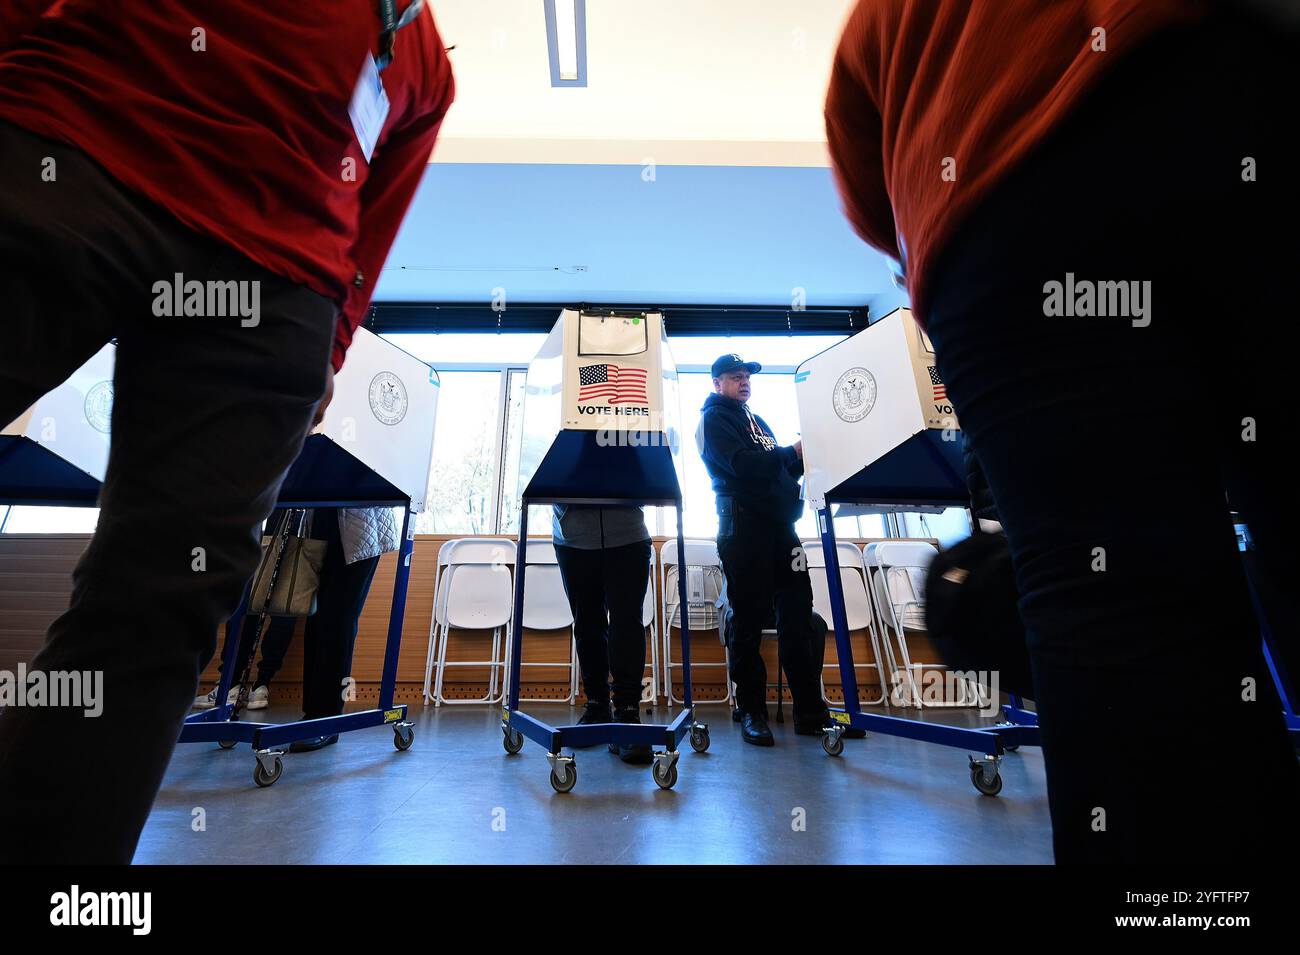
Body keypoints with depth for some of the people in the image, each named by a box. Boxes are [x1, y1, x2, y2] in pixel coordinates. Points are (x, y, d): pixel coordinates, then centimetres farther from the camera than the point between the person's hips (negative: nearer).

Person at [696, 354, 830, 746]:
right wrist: (791, 453, -18)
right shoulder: (713, 419, 3)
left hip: (779, 523, 7)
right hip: (744, 526, -7)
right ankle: (751, 712, 8)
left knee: (798, 616, 4)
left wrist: (804, 458, 6)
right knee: (749, 620, -3)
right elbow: (741, 464, -14)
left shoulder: (756, 420, 26)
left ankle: (810, 711, 12)